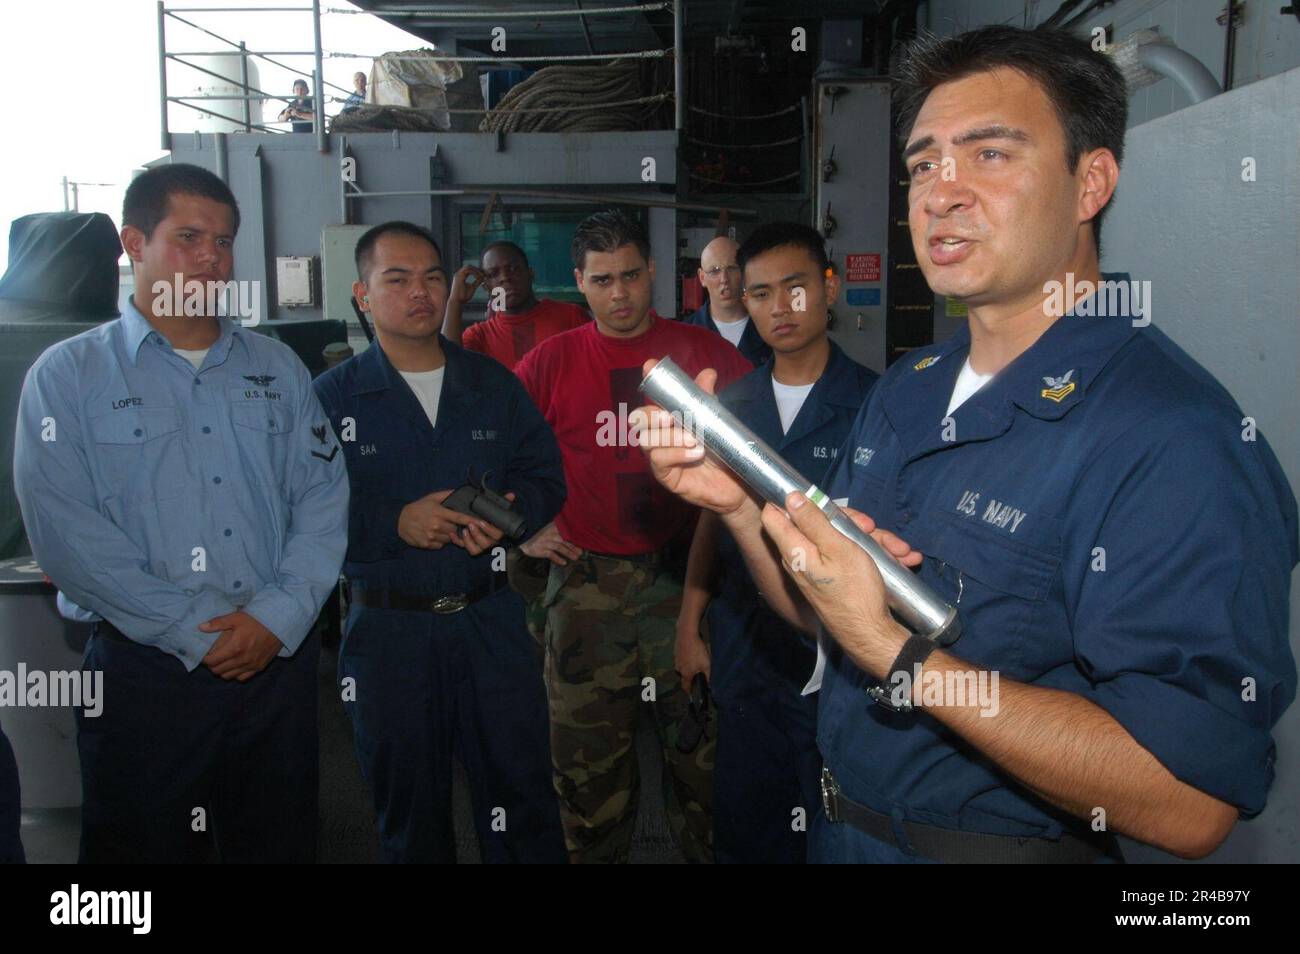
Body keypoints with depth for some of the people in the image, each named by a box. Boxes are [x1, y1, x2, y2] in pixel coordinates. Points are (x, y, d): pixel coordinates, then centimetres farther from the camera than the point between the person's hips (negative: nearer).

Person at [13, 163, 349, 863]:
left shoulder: (278, 369, 11)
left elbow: (322, 497, 4)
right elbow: (65, 532, -10)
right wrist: (196, 631, -14)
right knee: (144, 845, 10)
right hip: (143, 671, -3)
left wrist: (278, 617, -10)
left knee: (281, 846, 14)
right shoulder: (67, 375, 0)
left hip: (281, 660, 3)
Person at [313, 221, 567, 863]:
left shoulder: (494, 384, 8)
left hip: (491, 620, 2)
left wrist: (509, 513, -12)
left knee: (523, 796, 10)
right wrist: (397, 524, -19)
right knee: (409, 815, 15)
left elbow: (546, 475, 8)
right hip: (388, 630, -1)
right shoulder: (331, 398, -2)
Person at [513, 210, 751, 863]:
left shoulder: (701, 351, 1)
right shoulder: (553, 361, 3)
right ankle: (594, 852, 31)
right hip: (586, 580, 1)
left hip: (684, 572, 0)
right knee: (587, 753, 10)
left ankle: (708, 847, 30)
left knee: (702, 740, 9)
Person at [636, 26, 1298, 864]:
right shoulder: (904, 393, 0)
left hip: (1014, 843, -6)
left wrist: (891, 650, -30)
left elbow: (1188, 806, -28)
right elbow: (820, 611, 6)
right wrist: (742, 504, -12)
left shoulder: (1174, 441, -25)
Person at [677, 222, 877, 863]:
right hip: (744, 651, 4)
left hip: (837, 651, -4)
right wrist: (688, 626, 11)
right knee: (744, 831, 17)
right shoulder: (732, 404, 6)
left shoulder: (874, 402, -7)